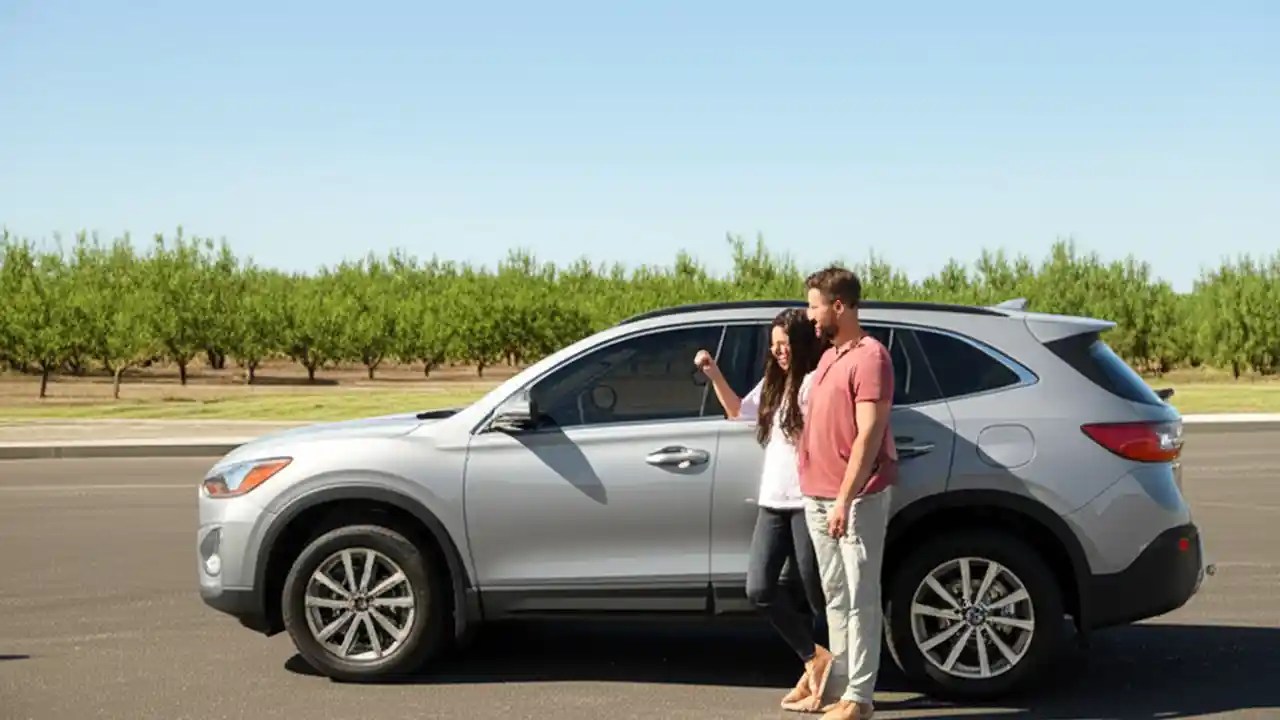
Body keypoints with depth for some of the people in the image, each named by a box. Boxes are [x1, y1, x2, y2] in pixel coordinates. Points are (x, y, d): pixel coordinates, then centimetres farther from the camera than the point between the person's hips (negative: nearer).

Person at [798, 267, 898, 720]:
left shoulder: (869, 357, -11)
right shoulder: (829, 356, 17)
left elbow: (869, 435, -17)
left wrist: (845, 499, -21)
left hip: (856, 499, -8)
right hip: (817, 496, 8)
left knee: (860, 598, -3)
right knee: (835, 596, 12)